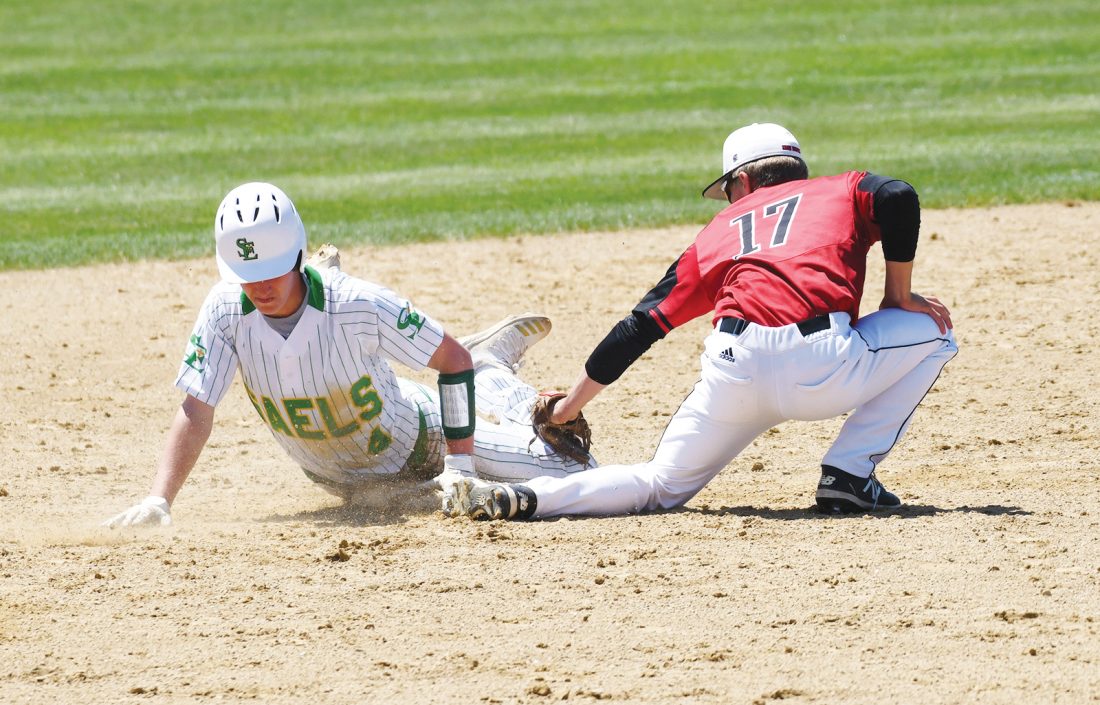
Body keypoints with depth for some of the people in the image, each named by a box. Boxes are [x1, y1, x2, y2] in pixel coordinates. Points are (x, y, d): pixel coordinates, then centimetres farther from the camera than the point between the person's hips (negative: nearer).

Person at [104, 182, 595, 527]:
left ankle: (491, 378, 28)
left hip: (417, 441, -3)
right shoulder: (226, 311, -26)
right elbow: (195, 414, -27)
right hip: (337, 477, 3)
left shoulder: (358, 305, -35)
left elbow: (454, 360, -25)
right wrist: (158, 500, -41)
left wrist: (461, 466, -27)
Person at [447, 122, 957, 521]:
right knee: (931, 331, 21)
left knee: (662, 486, 19)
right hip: (820, 368, -3)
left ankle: (523, 499, -4)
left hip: (733, 370, 3)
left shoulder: (720, 231, 30)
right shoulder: (842, 191, 26)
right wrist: (897, 297, 13)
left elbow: (640, 327, 28)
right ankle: (848, 477, 9)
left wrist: (567, 409, 36)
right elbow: (898, 198, 1)